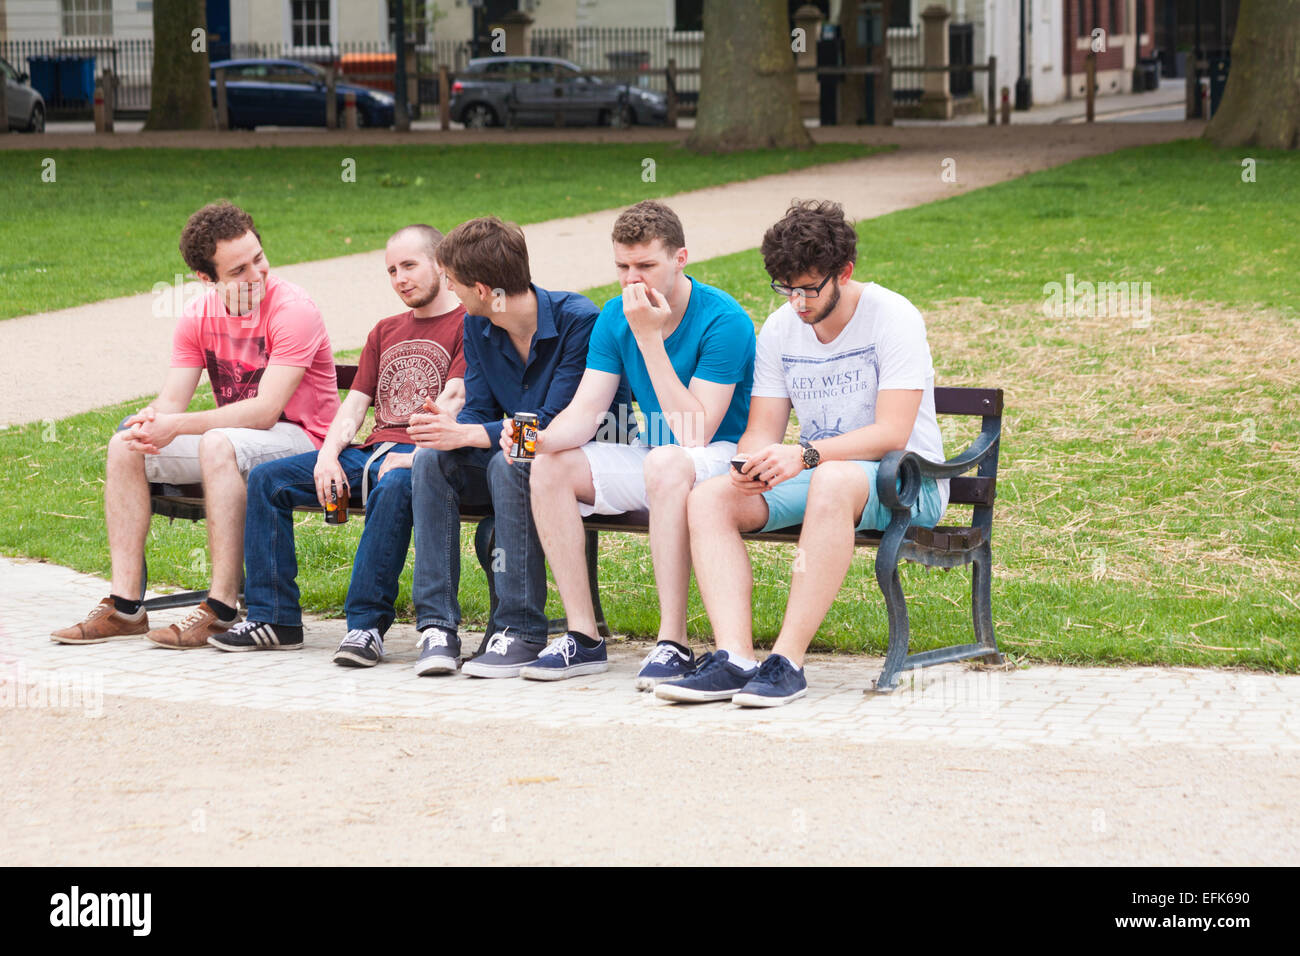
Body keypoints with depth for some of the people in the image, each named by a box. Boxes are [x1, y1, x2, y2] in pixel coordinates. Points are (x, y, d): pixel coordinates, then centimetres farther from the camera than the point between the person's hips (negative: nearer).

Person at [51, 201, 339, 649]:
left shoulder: (293, 309, -19)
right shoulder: (198, 317, 3)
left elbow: (265, 411, -26)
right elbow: (171, 401, -3)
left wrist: (176, 426, -30)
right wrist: (149, 423, -29)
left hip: (297, 441, -7)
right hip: (234, 436, 7)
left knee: (218, 444, -37)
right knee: (125, 446, -6)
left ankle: (221, 609, -36)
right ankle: (125, 605, -9)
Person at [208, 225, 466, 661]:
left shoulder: (467, 323, 3)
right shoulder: (386, 331, 28)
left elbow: (452, 400, -10)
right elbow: (355, 402, 20)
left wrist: (416, 455, -24)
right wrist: (328, 455, 1)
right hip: (370, 452, 8)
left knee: (393, 487, -42)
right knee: (266, 478, -9)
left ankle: (367, 623, -38)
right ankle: (273, 619, -12)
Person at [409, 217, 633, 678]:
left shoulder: (578, 320, -20)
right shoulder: (477, 327, 2)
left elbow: (558, 422, -24)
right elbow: (479, 411, 3)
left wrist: (466, 435, -29)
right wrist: (448, 429, -22)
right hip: (521, 449, 7)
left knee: (510, 463, -36)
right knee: (431, 460, -20)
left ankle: (520, 629, -31)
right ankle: (437, 625, -23)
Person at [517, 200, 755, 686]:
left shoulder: (724, 320, -20)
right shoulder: (616, 317, 1)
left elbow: (694, 434, -26)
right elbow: (584, 413, -3)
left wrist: (650, 339, -29)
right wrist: (538, 438, -26)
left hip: (722, 458, -7)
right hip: (652, 459, 7)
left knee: (665, 463, -39)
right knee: (551, 466, -13)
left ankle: (673, 643, -38)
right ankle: (583, 637, -13)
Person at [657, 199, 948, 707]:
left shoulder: (894, 318, -13)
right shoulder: (779, 330, 6)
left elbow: (891, 433, -21)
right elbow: (762, 430, 6)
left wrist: (805, 455, -34)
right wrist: (751, 464, -20)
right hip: (818, 473, 6)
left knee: (831, 481, -41)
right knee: (708, 498, -18)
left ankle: (787, 662, -42)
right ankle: (735, 659, -33)